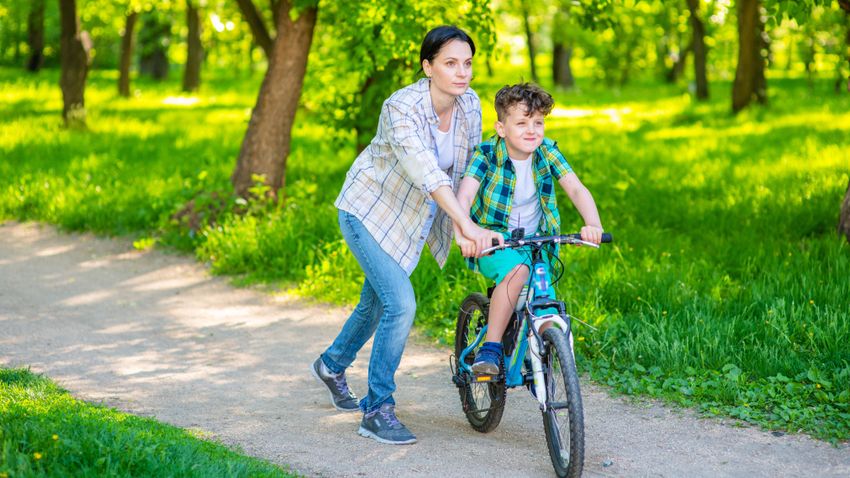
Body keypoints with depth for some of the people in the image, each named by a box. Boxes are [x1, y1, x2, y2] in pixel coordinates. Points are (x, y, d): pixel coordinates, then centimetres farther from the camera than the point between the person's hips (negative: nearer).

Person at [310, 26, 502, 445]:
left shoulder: (470, 105, -12)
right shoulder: (401, 109, -32)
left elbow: (469, 167, 0)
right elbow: (428, 173, -45)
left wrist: (465, 228, -7)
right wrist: (468, 226, -55)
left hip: (411, 218, 7)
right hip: (369, 210, -7)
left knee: (377, 300, 21)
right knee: (401, 304, -18)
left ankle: (332, 364, 49)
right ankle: (377, 411, -5)